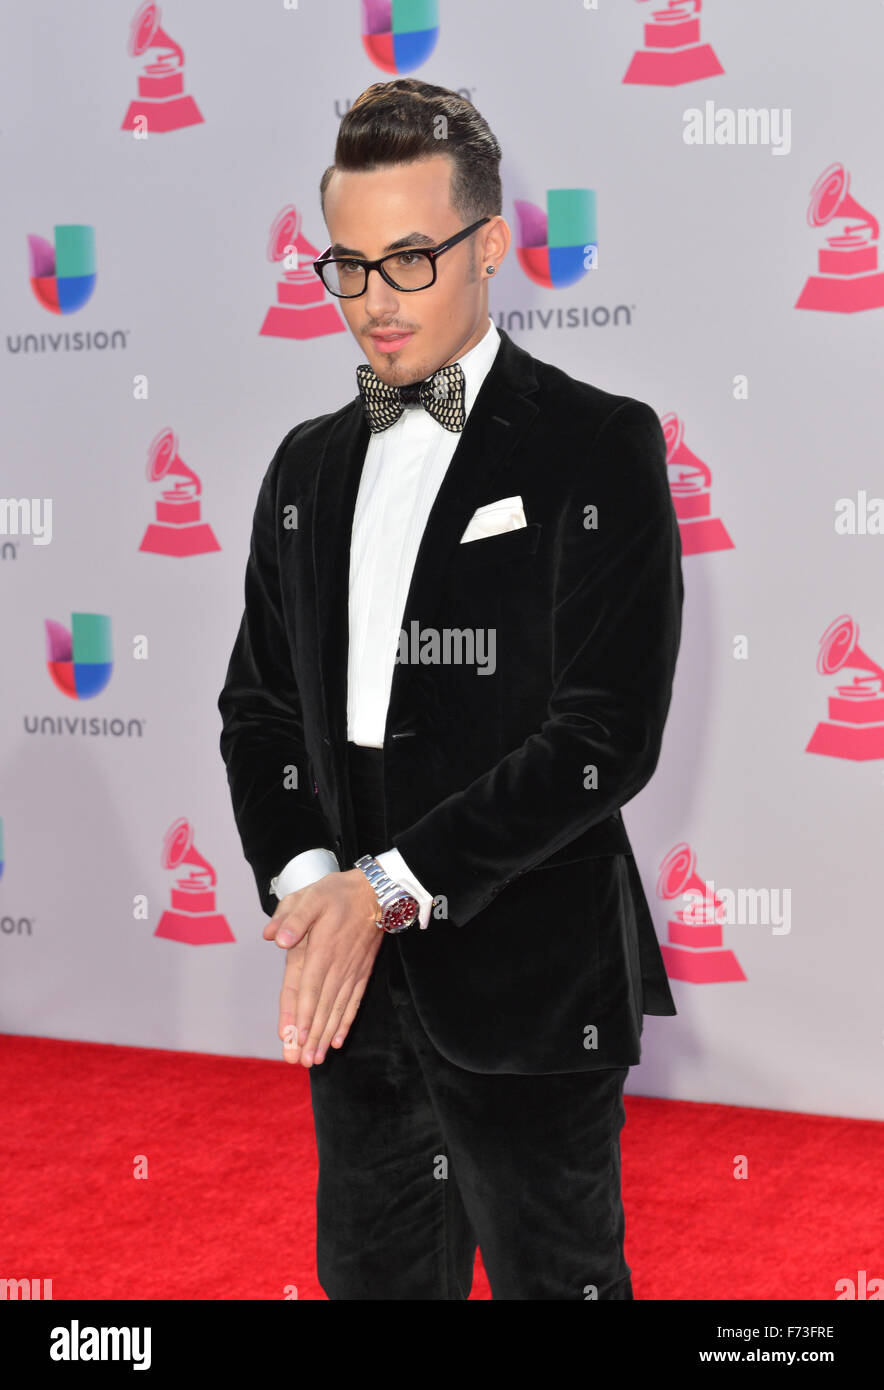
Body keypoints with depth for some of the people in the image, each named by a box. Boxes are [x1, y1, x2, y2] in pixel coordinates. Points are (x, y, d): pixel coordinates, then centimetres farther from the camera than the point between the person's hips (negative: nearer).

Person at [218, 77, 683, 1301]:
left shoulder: (598, 446, -8)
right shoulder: (310, 465, 11)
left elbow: (608, 733, -15)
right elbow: (258, 704, 11)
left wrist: (392, 887, -18)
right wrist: (304, 880, -8)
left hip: (529, 993, -5)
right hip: (354, 990, 5)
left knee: (550, 1276, 9)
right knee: (370, 1275, 17)